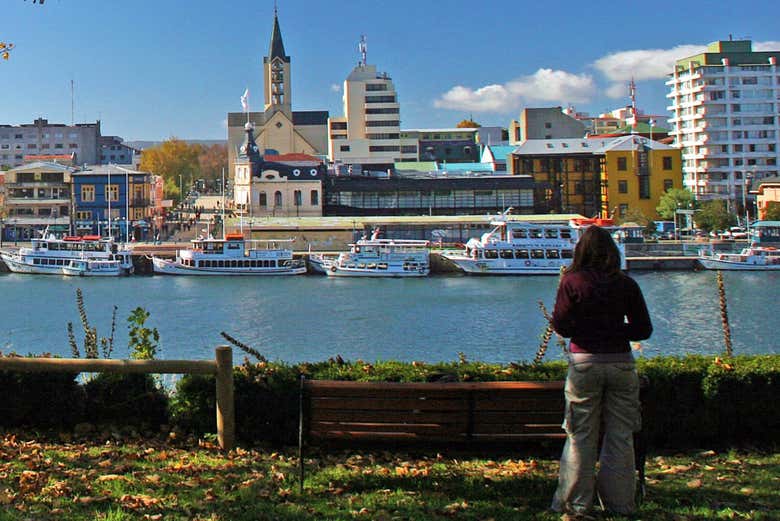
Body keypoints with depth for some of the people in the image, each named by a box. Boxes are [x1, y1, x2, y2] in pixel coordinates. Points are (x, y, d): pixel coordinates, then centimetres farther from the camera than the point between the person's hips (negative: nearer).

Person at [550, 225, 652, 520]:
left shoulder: (571, 282, -4)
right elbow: (644, 330, 5)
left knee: (581, 437, 5)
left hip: (584, 363, -1)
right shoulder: (627, 285, 2)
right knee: (620, 437, 9)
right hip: (621, 363, 2)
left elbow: (561, 326, -4)